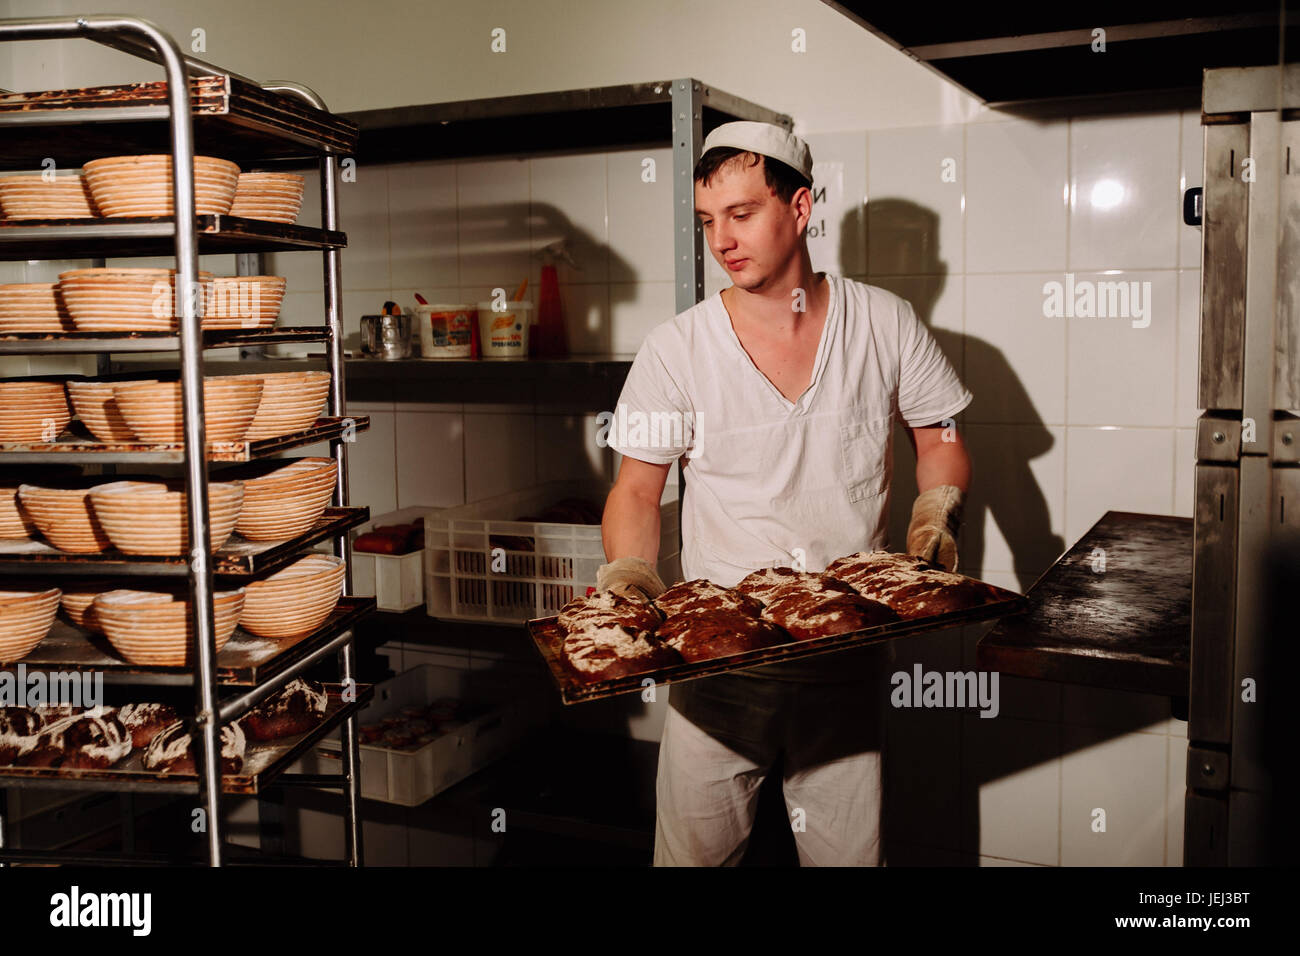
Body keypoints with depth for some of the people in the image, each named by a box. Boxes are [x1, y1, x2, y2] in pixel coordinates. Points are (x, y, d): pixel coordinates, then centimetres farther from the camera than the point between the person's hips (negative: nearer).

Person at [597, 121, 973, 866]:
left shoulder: (886, 324, 0)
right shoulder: (676, 350, -4)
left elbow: (941, 441, 11)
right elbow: (638, 490, 1)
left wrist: (937, 511, -8)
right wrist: (629, 571, -17)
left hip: (850, 656, 1)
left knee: (849, 850, 10)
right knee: (695, 850, 8)